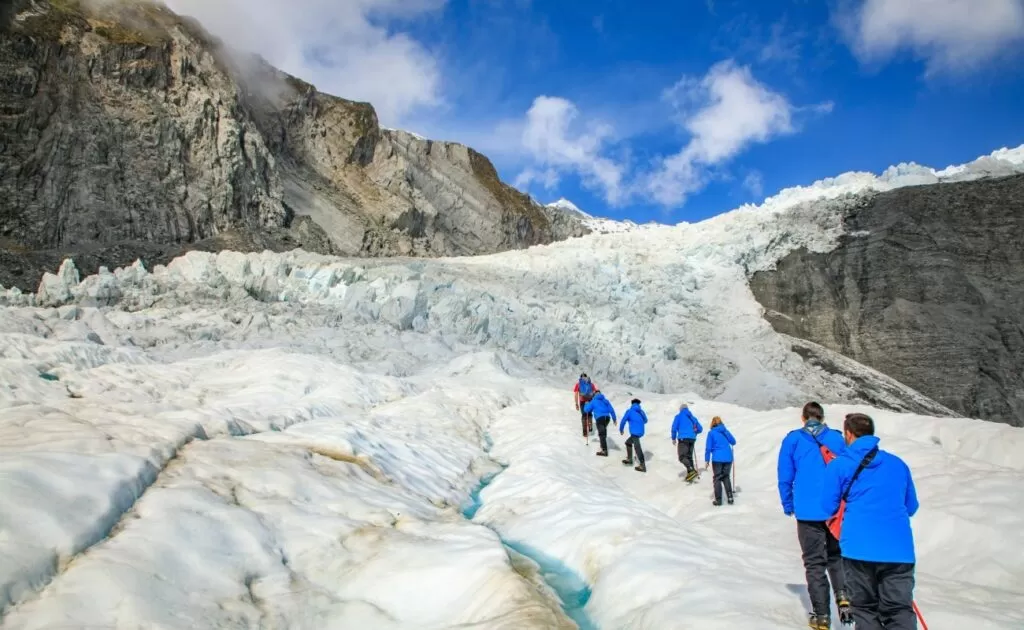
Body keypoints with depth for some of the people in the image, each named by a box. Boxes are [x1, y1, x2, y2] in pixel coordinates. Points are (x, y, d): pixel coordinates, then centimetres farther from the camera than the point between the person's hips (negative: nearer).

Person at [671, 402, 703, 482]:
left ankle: (691, 470, -29)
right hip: (692, 439, 5)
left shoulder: (678, 416, 6)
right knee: (689, 456, 15)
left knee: (682, 457, -9)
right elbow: (700, 429, 19)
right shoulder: (692, 417, 19)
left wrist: (673, 438, 7)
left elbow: (674, 427, -4)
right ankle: (690, 474, 8)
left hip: (683, 438, -5)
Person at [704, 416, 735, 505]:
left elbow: (708, 448, -6)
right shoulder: (725, 431, 8)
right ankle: (730, 497, 10)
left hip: (717, 458, -3)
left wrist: (707, 460, -1)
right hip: (728, 458, 3)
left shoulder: (711, 433, -3)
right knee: (726, 477, 16)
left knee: (717, 478, 5)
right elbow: (733, 442, 18)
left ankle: (718, 500, 2)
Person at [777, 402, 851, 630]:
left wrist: (788, 506, 12)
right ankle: (843, 595, -1)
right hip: (837, 510, 2)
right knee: (836, 556, 20)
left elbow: (785, 476, 0)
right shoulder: (837, 438, 3)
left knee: (815, 563, 6)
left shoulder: (793, 440, -2)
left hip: (808, 511, -2)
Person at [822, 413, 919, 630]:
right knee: (900, 610, 5)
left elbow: (828, 507, 3)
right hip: (899, 549, 2)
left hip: (859, 548, -2)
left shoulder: (839, 464, 2)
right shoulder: (898, 464, 12)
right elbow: (911, 507, 19)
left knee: (865, 608, 11)